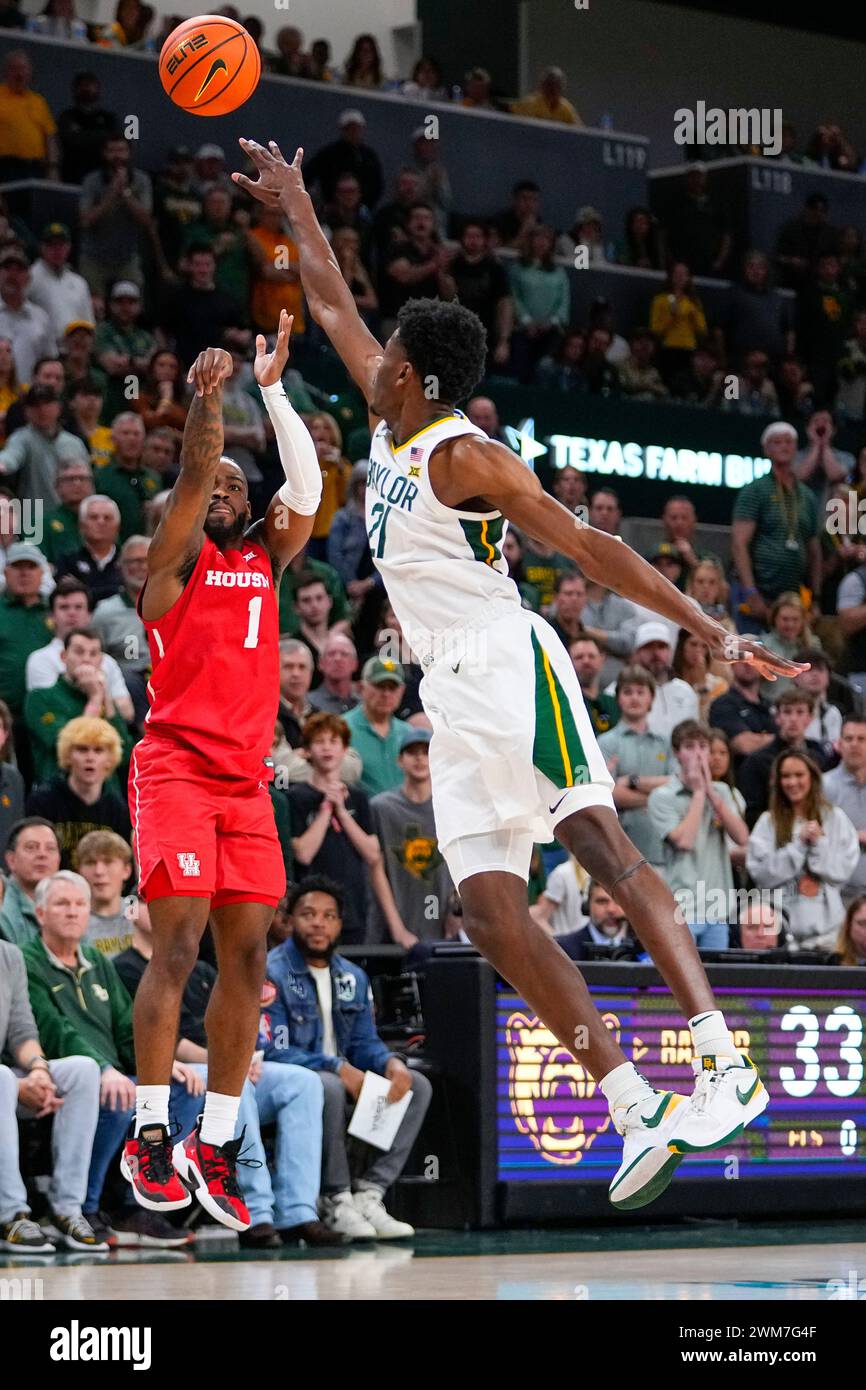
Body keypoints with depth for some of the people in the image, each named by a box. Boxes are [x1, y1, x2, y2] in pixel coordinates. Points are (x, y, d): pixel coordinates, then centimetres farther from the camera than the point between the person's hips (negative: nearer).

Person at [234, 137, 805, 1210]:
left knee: (599, 844, -22)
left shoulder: (466, 456, -6)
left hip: (510, 667, -8)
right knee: (487, 903, -5)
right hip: (456, 699, 8)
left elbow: (587, 546, -9)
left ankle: (722, 1062, -32)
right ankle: (632, 1108, -11)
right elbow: (331, 306, 31)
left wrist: (707, 627, -14)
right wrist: (293, 206, 39)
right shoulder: (389, 423, 17)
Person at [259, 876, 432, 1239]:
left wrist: (392, 1063, -14)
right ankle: (336, 1202, -26)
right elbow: (272, 1051, -19)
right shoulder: (272, 972, -11)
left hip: (341, 1081, 7)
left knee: (417, 1085, -9)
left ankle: (368, 1194, -20)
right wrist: (338, 1069, -27)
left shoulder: (353, 977, 12)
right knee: (327, 1086, -38)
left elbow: (365, 1042, 11)